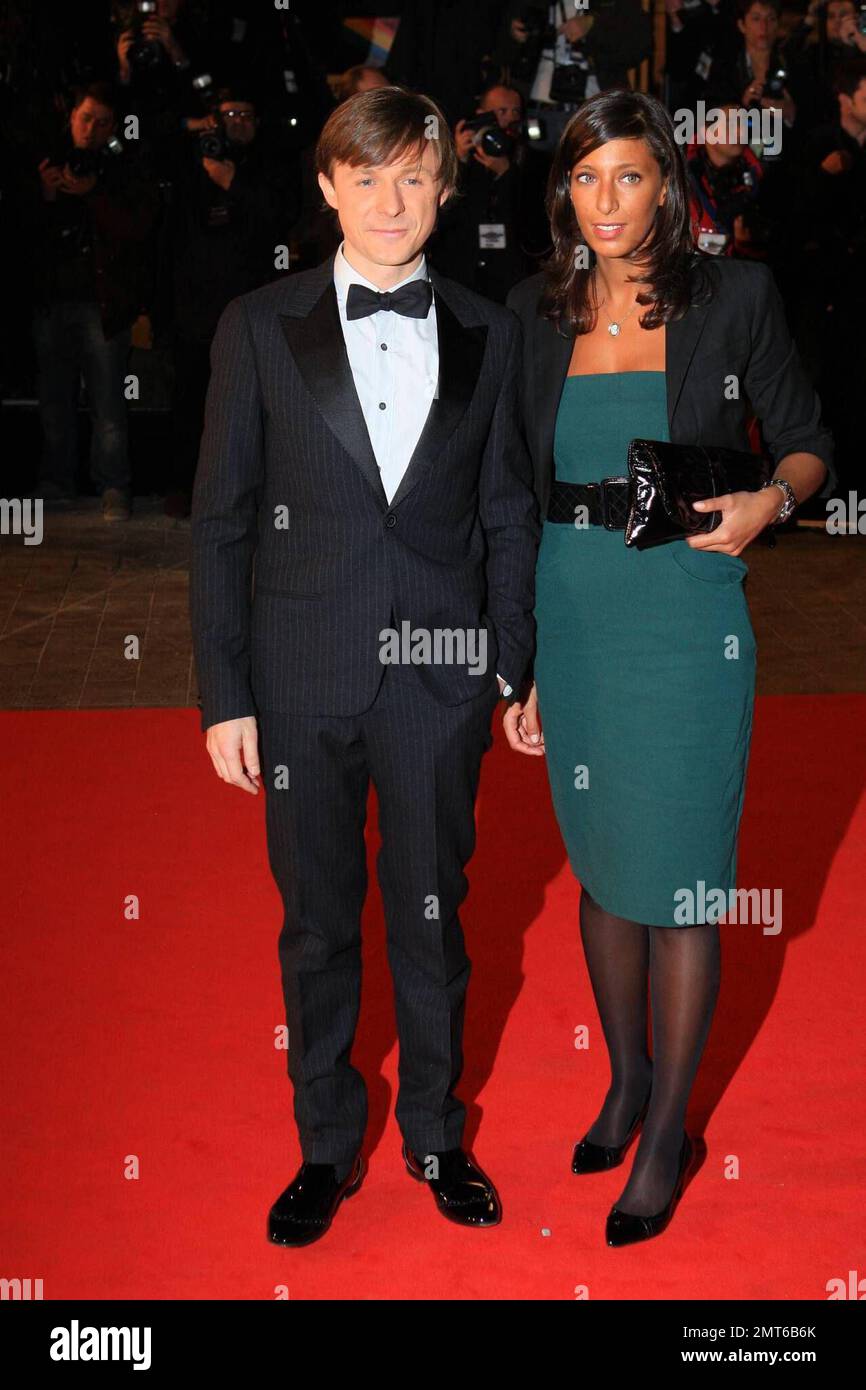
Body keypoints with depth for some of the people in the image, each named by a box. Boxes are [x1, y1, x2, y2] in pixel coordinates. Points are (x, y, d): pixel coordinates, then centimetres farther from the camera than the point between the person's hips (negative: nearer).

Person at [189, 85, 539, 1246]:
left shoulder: (487, 333, 5)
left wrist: (514, 667, 3)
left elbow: (508, 516, 8)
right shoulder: (260, 328, 1)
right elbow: (220, 522, 0)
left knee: (432, 918, 11)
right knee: (317, 923, 12)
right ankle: (327, 1147, 31)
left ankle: (437, 1135, 33)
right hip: (304, 679, 0)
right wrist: (225, 695, -4)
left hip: (440, 676, 1)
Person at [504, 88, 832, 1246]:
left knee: (676, 881, 1)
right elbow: (521, 490, 9)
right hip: (568, 616, 4)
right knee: (600, 865, 15)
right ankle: (627, 1079, 36)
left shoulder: (736, 294, -2)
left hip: (687, 618, -3)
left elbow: (808, 442, 6)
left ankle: (668, 1132, 19)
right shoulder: (536, 311, 6)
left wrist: (770, 500, -19)